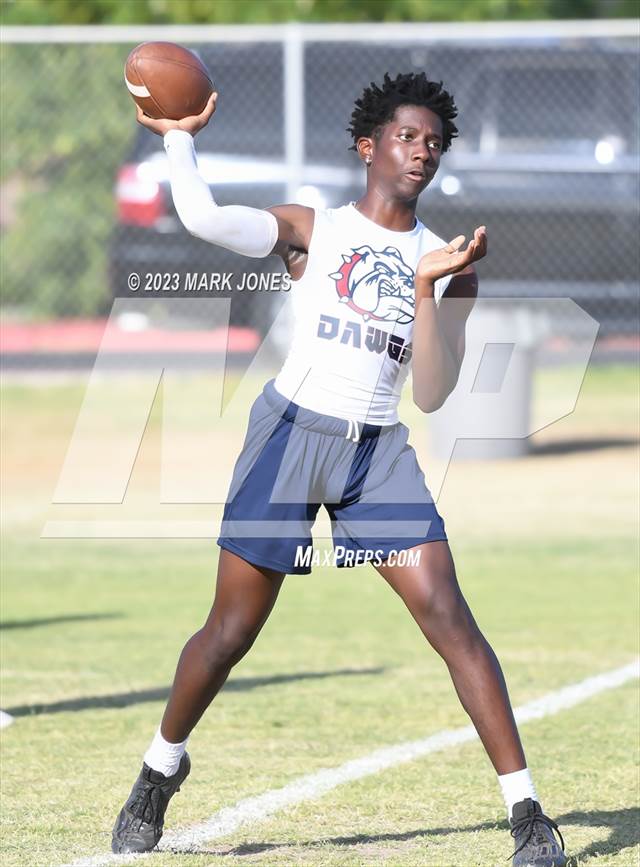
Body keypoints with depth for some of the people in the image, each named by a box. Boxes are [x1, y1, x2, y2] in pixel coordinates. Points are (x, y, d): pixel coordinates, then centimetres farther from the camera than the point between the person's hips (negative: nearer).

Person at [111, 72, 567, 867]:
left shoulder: (445, 265, 8)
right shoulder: (310, 231, 2)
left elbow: (431, 396, -1)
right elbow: (203, 218, -15)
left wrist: (428, 291, -12)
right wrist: (179, 138, -4)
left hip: (379, 451, 2)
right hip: (291, 434, -2)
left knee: (450, 621, -11)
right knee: (232, 629, 3)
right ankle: (160, 771, 29)